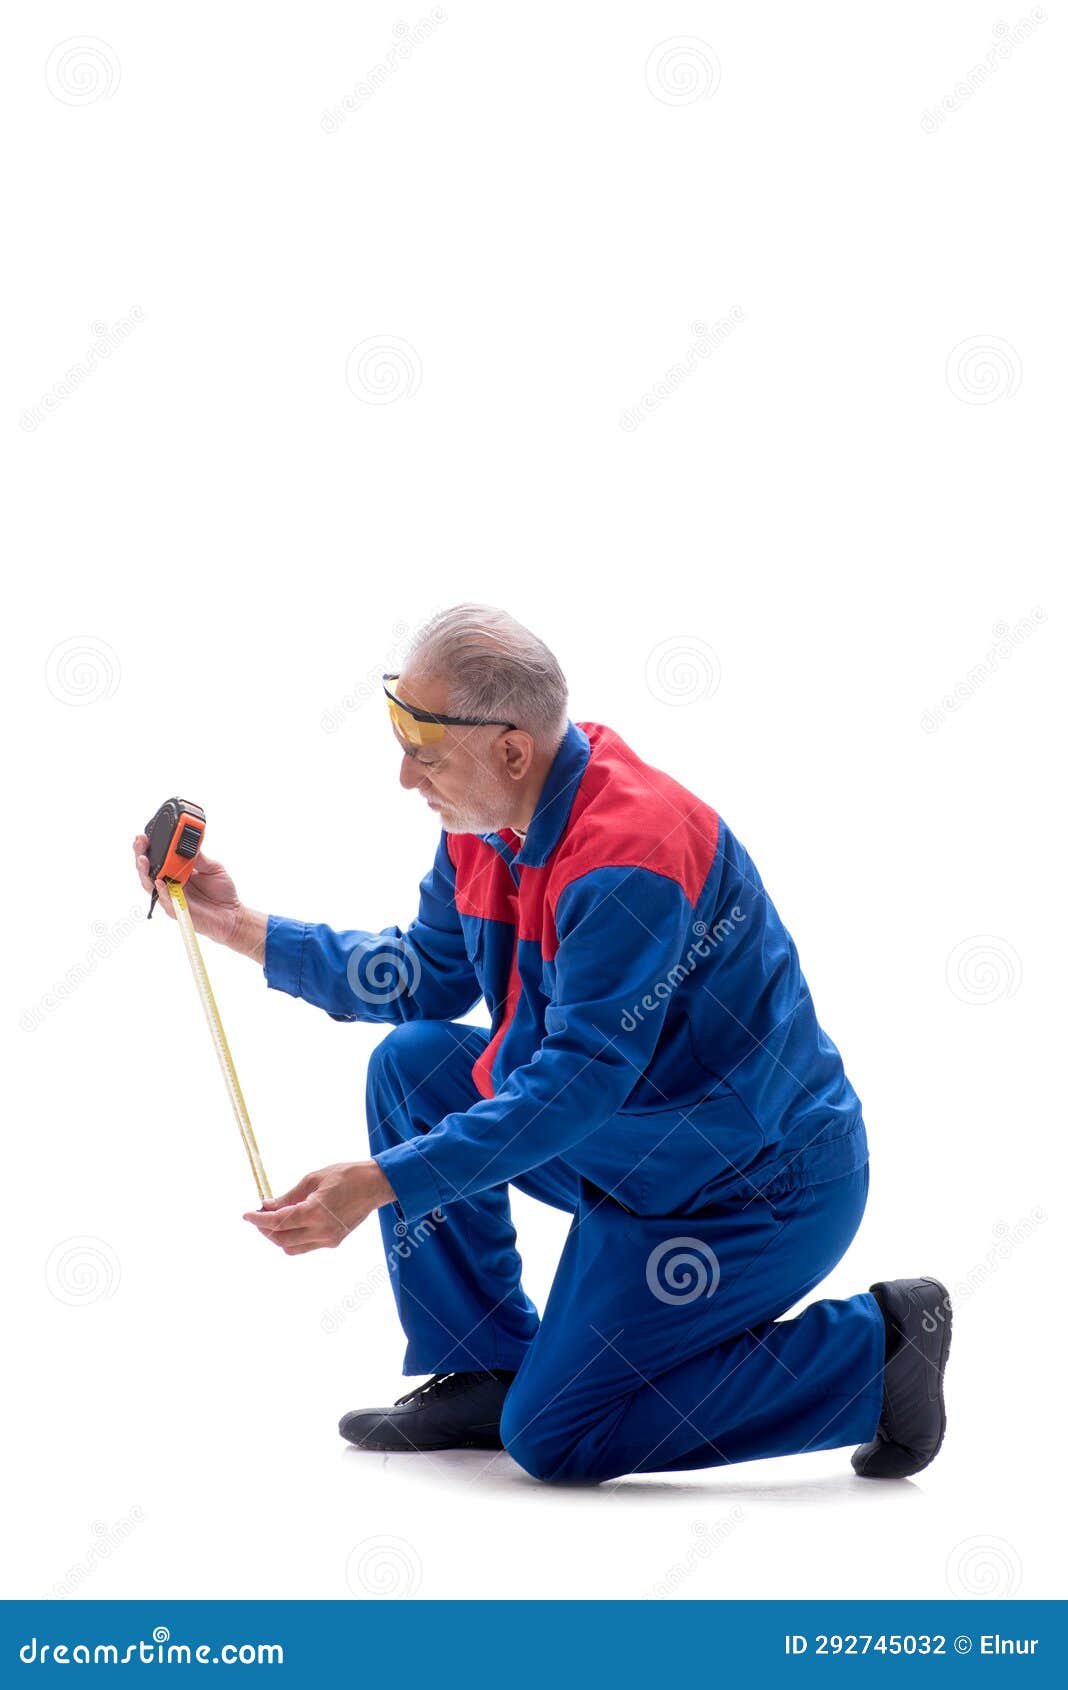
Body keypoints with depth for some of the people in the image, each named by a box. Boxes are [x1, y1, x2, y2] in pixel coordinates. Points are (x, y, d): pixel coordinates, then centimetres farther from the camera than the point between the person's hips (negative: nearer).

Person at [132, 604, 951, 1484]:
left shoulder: (628, 858, -29)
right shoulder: (486, 820, 0)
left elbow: (579, 1082, -31)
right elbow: (429, 978, 13)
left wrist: (380, 1182, -32)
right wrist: (239, 924, 7)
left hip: (761, 1190, -9)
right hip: (629, 1146, 9)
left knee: (555, 1439, -7)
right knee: (412, 1063, 6)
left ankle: (872, 1347, 0)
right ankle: (486, 1372, 13)